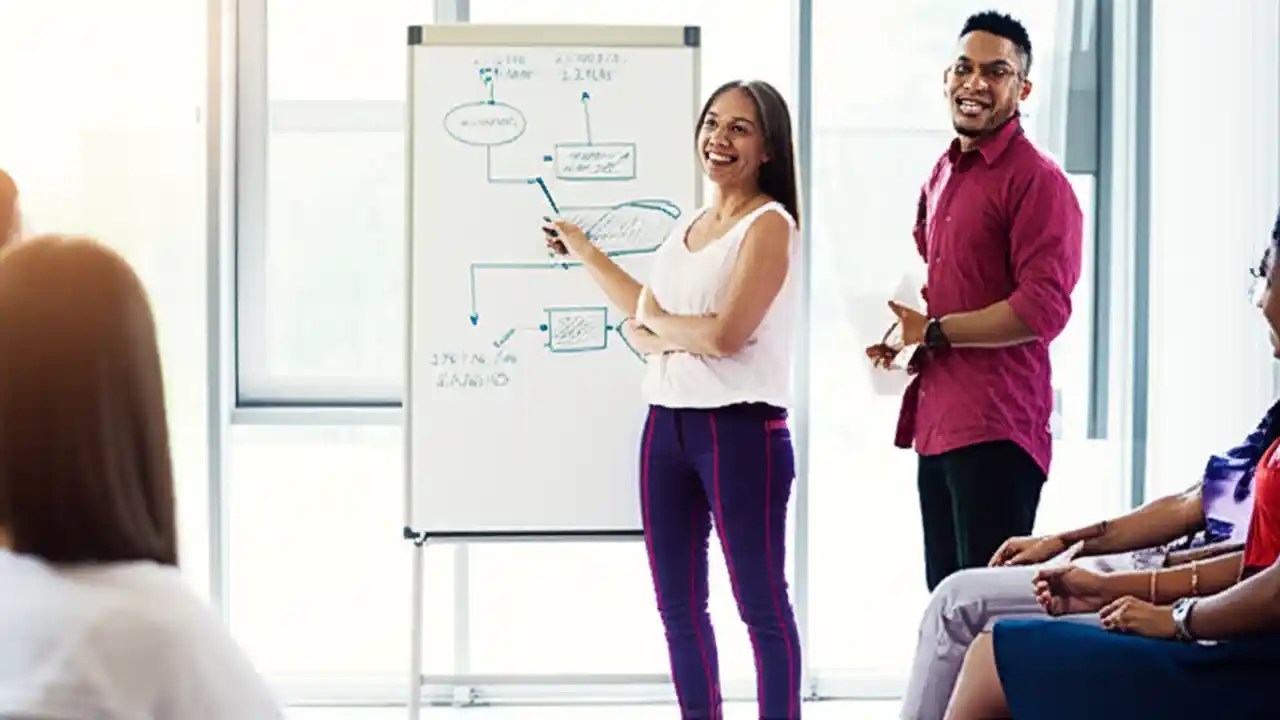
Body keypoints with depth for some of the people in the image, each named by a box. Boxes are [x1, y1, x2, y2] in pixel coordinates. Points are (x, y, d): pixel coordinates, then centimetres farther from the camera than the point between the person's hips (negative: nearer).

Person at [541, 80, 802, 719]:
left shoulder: (770, 225, -9)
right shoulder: (687, 227, 15)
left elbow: (724, 334, -20)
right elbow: (643, 325, 14)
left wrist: (658, 323, -4)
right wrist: (584, 251, 17)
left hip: (740, 429, -8)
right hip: (666, 426, 8)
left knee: (761, 604, -2)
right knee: (677, 606, 11)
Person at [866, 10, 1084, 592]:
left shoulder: (1037, 180, -10)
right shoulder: (941, 177, 18)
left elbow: (1043, 309, -18)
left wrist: (932, 332, -12)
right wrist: (903, 333, 11)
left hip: (996, 428, -9)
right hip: (935, 421, 9)